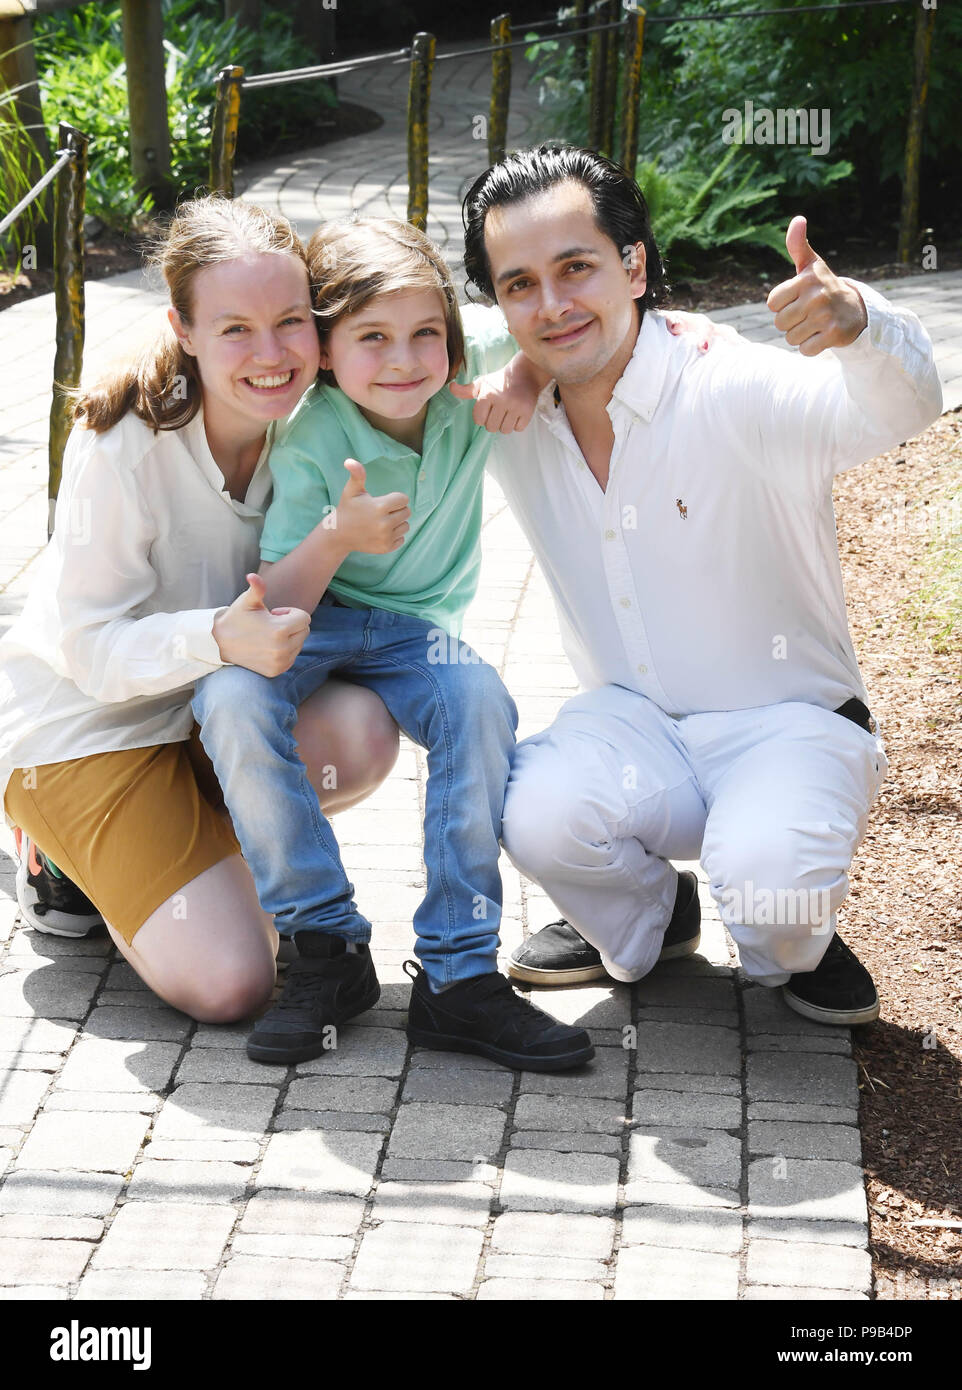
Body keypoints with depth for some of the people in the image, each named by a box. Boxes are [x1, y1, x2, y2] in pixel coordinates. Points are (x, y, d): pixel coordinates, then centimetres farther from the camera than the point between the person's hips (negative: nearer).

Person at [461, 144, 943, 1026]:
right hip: (633, 722, 4)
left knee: (765, 873, -34)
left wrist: (858, 324, -60)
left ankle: (794, 945, 7)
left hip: (789, 722, -4)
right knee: (537, 814, -28)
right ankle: (646, 923, 7)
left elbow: (900, 407, -36)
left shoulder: (739, 396, -19)